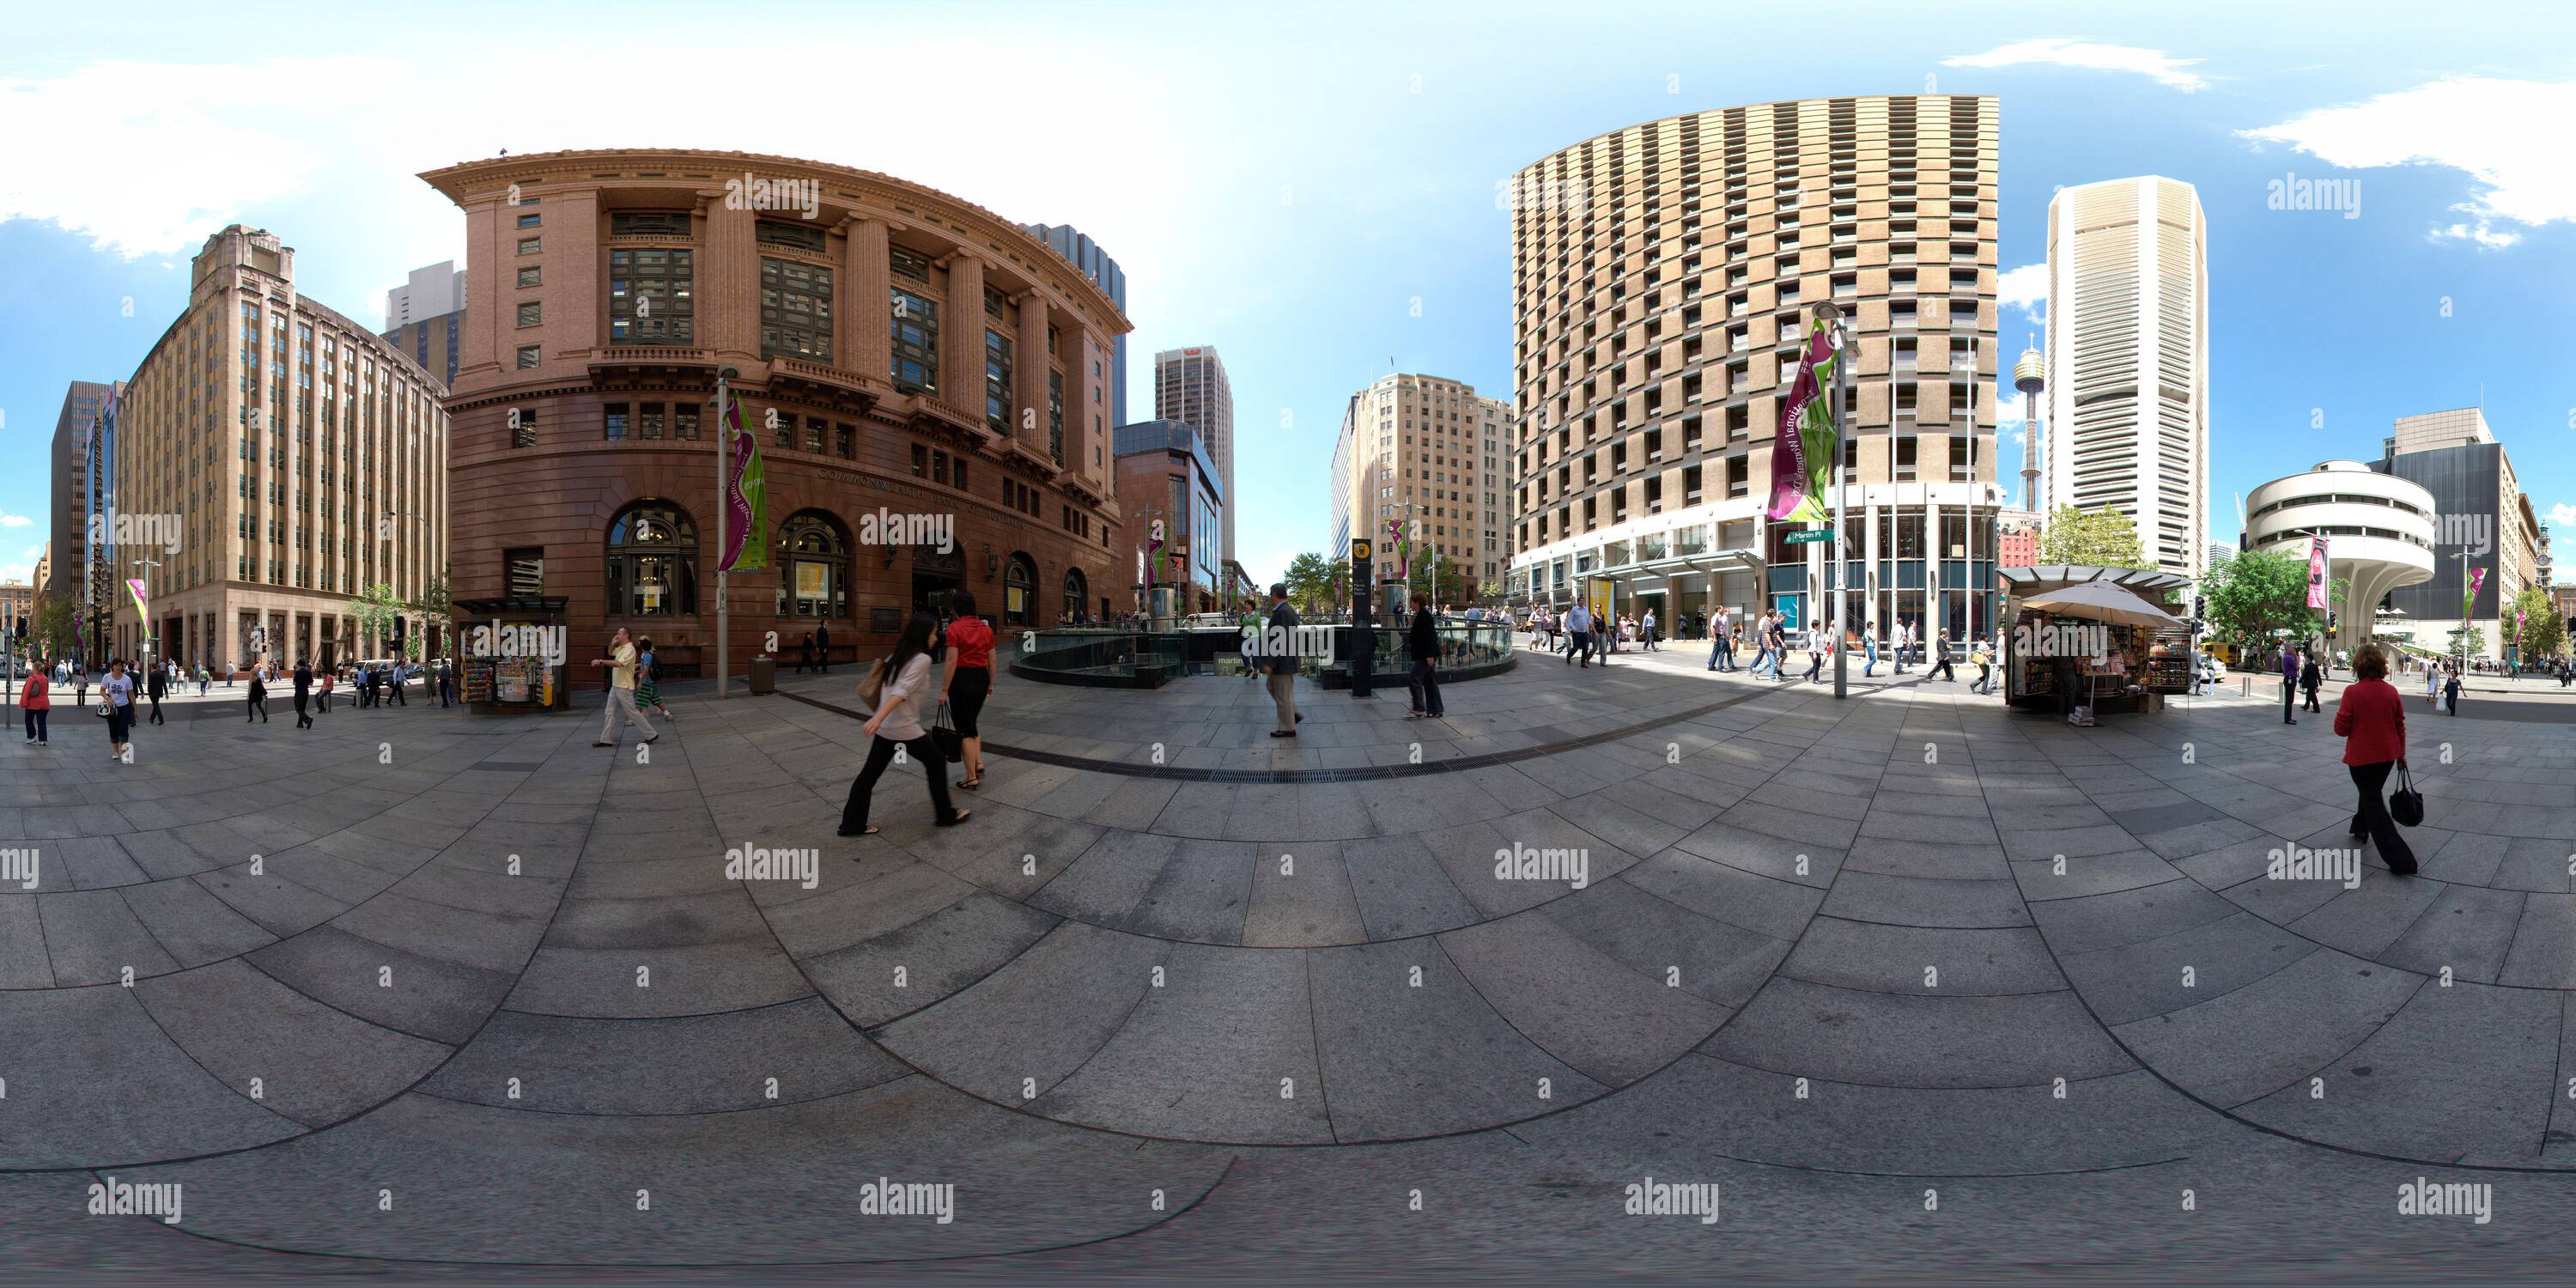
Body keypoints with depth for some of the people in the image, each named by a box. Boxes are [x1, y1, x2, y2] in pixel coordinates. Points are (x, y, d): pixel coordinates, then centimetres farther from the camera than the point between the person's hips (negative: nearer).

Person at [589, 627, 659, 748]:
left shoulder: (629, 649, -19)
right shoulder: (620, 648, 11)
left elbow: (619, 663, -33)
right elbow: (610, 653, 32)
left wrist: (600, 661, -31)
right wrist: (612, 643, 12)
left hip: (624, 687, -10)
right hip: (615, 686, 10)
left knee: (632, 713, -2)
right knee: (609, 712, 9)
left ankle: (651, 735, 8)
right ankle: (606, 740, 12)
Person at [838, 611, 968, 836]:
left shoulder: (897, 656, 11)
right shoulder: (922, 659, -14)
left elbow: (886, 688, 16)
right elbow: (901, 691, -24)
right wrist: (878, 718, -33)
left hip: (885, 727, 8)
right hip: (904, 729, -8)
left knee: (870, 773, 11)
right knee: (937, 762, 10)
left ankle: (852, 824, 14)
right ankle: (945, 815, 19)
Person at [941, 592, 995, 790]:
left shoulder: (955, 628, -12)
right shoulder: (986, 628, 4)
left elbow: (952, 662, -15)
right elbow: (991, 660, 8)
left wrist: (944, 690, -11)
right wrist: (990, 684, 21)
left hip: (962, 679, -5)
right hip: (981, 678, 5)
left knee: (965, 728, 4)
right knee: (972, 722, 25)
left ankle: (972, 778, 7)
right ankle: (978, 762, 12)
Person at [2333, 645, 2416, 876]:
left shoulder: (2352, 692, -19)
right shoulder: (2391, 691, -3)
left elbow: (2341, 729, -16)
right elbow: (2400, 725, 7)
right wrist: (2401, 753, 19)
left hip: (2361, 757, -6)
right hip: (2387, 755, 6)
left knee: (2375, 805, 0)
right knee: (2373, 791, 30)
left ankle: (2401, 861, -6)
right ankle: (2361, 826, 52)